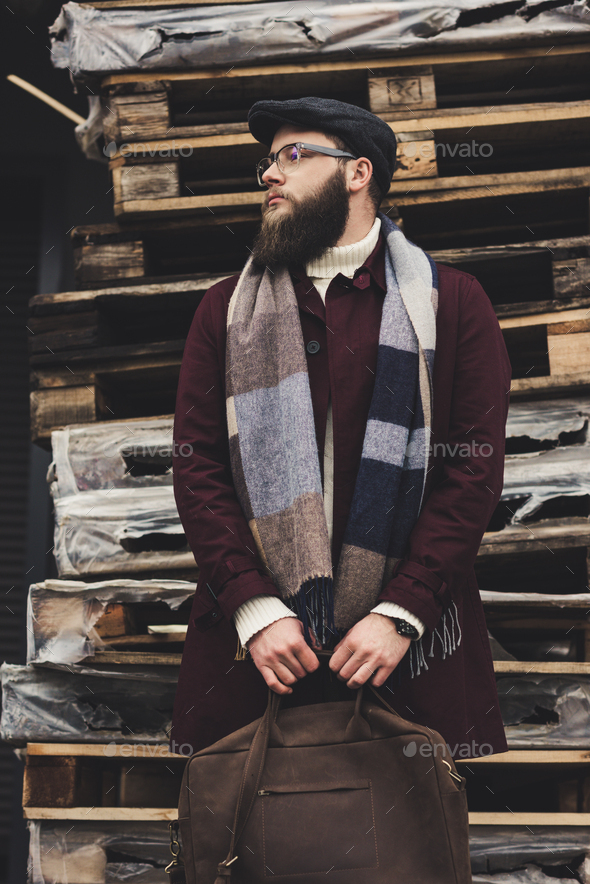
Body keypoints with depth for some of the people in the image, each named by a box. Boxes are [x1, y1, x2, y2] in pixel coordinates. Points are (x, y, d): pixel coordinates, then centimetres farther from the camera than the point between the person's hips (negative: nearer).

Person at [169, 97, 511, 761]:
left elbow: (475, 467, -2)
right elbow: (197, 466, 4)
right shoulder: (226, 309, 12)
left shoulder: (451, 302, 6)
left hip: (411, 636, -1)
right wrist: (255, 610, -9)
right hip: (249, 638, 2)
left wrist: (399, 615, -11)